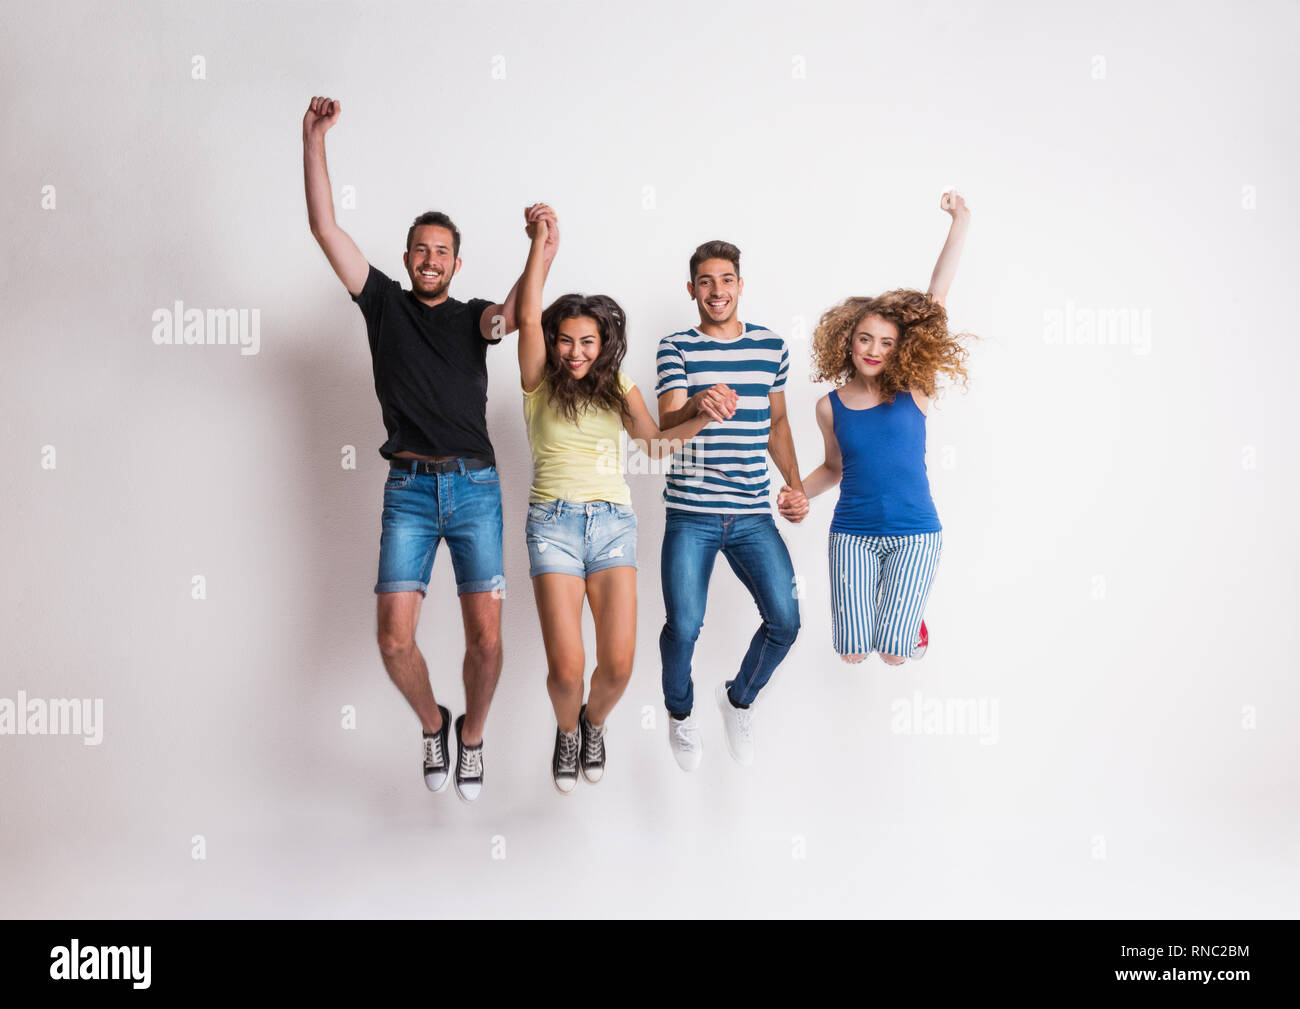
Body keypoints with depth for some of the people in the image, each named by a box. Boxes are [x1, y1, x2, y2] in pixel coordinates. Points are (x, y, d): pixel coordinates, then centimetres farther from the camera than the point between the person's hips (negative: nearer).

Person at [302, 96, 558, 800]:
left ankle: (471, 735, 23)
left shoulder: (473, 316, 11)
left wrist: (541, 258, -29)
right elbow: (324, 227, 4)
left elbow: (507, 319, -13)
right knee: (395, 640, -7)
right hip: (409, 489, 0)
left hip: (475, 486, 0)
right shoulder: (385, 303, 10)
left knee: (485, 637, -4)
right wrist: (314, 138, -4)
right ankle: (431, 723, 24)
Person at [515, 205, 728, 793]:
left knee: (618, 666, -7)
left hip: (614, 522, 2)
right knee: (565, 669, -11)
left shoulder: (619, 387, 13)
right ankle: (567, 732, 26)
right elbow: (528, 316, -6)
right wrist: (542, 241, -6)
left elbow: (654, 444, 4)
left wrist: (703, 419, -12)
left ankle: (595, 724, 29)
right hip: (554, 521, -2)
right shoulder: (540, 384, 6)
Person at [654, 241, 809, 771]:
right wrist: (699, 405, -35)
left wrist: (795, 485, 11)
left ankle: (739, 698, 26)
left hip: (754, 514, 3)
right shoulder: (676, 346, -1)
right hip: (690, 514, -3)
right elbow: (667, 426, -13)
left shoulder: (771, 345, 10)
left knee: (785, 621, -3)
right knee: (683, 626, -7)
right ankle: (680, 712, 25)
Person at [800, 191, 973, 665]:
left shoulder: (912, 389, -3)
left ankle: (911, 613, 27)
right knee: (853, 652, -3)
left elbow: (934, 300, -7)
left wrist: (960, 223, -10)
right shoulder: (830, 406, 3)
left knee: (894, 653, -8)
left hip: (914, 533, -2)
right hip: (852, 534, 2)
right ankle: (865, 600, 30)